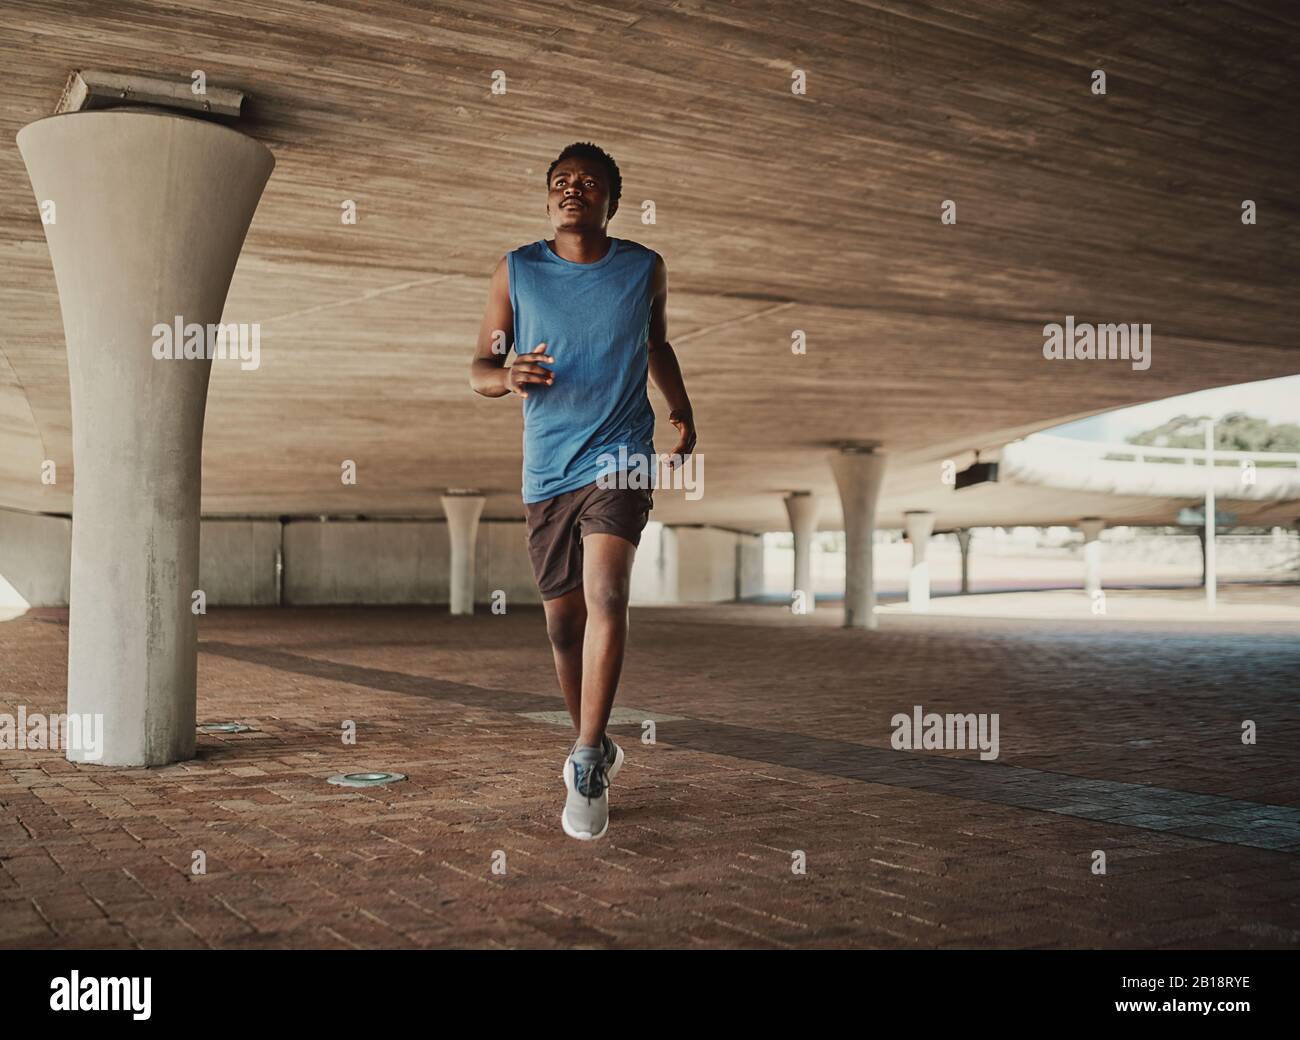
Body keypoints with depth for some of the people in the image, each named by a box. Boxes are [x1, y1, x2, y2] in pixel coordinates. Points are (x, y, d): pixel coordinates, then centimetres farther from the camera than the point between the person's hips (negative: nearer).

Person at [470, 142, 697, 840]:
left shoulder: (644, 270, 4)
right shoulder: (516, 272, 2)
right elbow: (479, 368, 4)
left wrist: (681, 411, 11)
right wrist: (509, 376, -18)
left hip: (619, 457, -2)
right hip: (548, 469, 2)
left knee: (605, 595, -22)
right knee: (563, 622, 8)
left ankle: (587, 763, -13)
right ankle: (594, 744, 30)